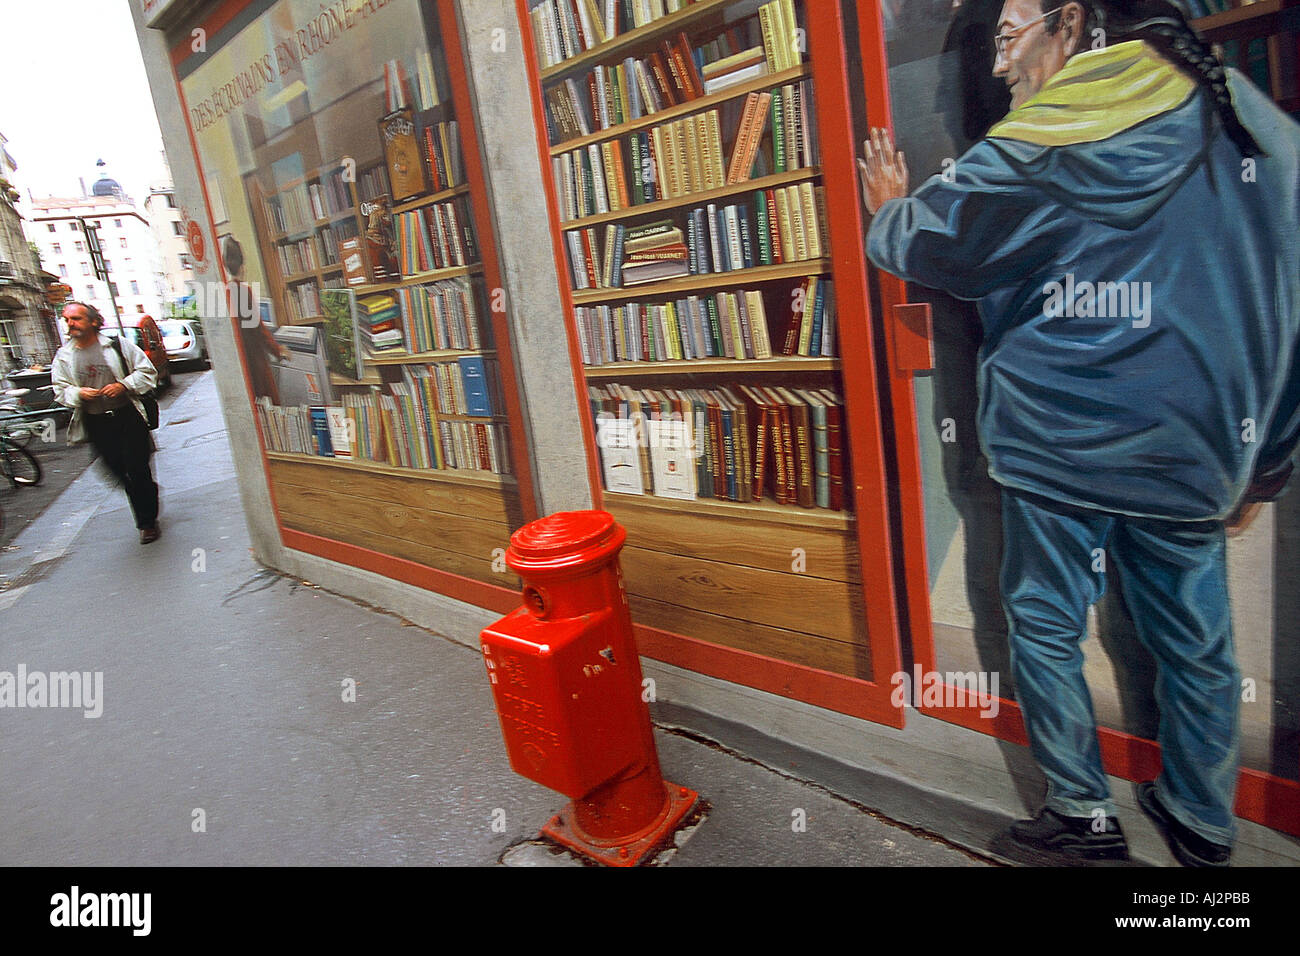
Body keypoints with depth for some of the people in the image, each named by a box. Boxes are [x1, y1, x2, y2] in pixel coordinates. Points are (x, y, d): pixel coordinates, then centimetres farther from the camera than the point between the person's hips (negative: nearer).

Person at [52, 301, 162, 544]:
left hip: (128, 417, -3)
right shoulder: (63, 357, 8)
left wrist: (124, 385, -15)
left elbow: (147, 372, 1)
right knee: (120, 473, 7)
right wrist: (78, 394, -11)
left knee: (137, 470, -3)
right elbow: (60, 390, 11)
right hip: (96, 424, 3)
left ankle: (148, 522, 8)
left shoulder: (118, 344, -1)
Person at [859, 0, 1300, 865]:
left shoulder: (1041, 145, -9)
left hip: (1063, 447, -5)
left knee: (1046, 625, 11)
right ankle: (1206, 826, 33)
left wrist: (889, 207, 23)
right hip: (1195, 450, 6)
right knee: (1196, 638, 16)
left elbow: (926, 241, -1)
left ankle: (1085, 816, 23)